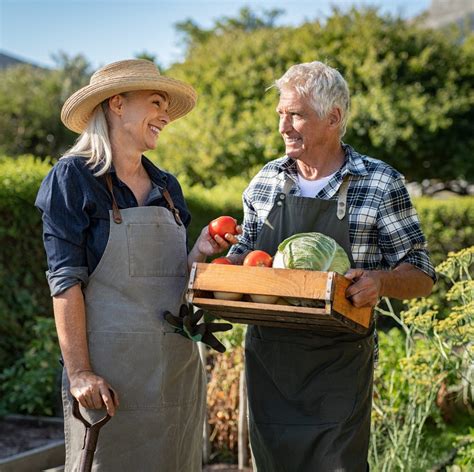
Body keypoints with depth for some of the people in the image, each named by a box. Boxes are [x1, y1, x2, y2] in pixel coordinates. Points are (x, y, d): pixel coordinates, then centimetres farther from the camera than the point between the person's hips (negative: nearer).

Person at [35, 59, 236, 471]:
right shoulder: (74, 177, -5)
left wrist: (200, 253, -4)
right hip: (111, 368, -6)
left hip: (177, 365, 6)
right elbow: (65, 280, -11)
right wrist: (79, 372, -17)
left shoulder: (167, 187, 13)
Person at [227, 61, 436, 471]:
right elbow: (244, 252, 18)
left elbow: (421, 278, -3)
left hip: (339, 364, -4)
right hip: (267, 356, 4)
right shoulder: (266, 180, 6)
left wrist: (380, 281, -24)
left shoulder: (381, 184, -6)